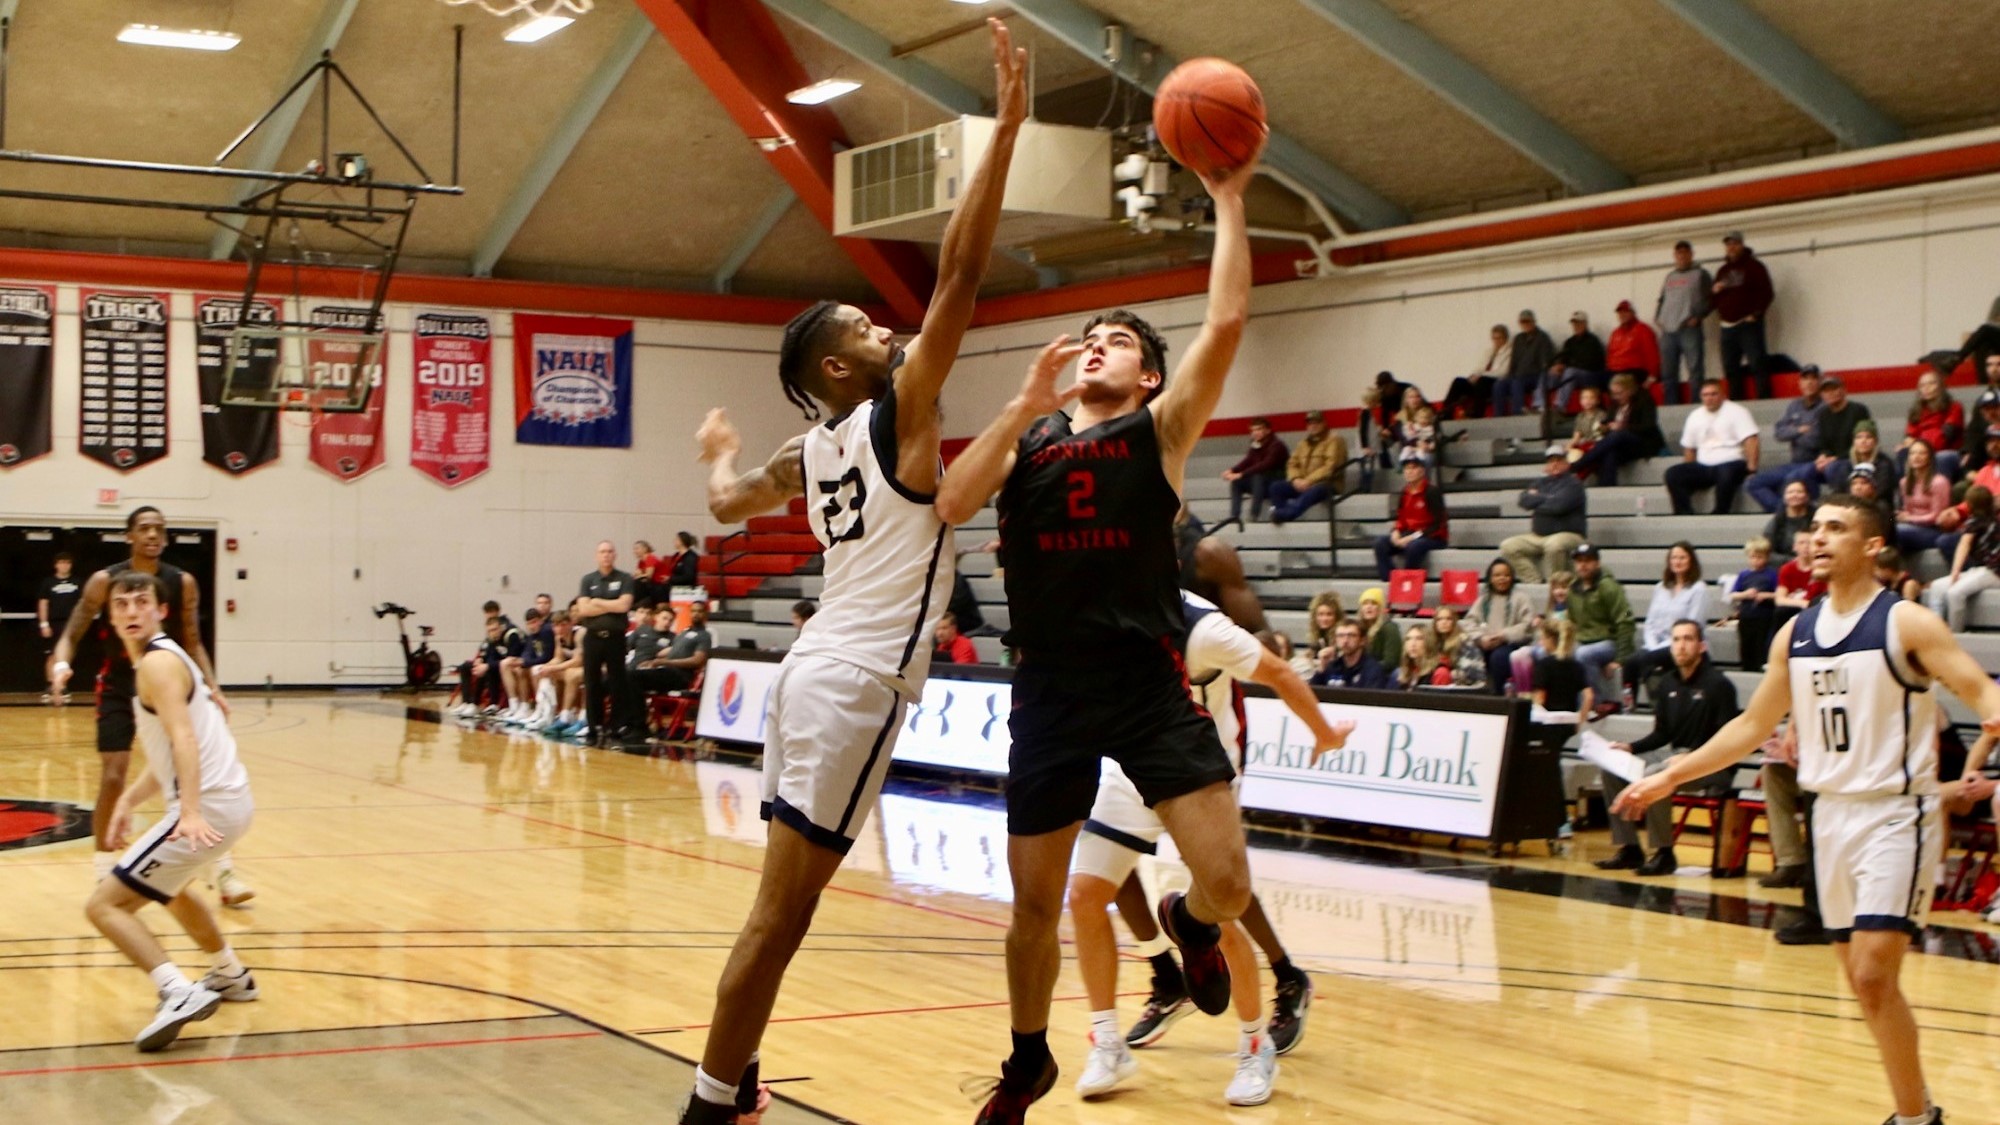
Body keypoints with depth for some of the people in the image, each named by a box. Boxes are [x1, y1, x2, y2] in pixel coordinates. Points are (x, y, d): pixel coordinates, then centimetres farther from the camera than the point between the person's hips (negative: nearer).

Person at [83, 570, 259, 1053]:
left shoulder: (156, 663, -12)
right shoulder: (167, 658, 18)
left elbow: (183, 739, -27)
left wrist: (190, 813, -38)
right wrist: (129, 800, 13)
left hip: (208, 807, -10)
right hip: (228, 799, 10)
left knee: (105, 905, -11)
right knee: (168, 887, 37)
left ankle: (179, 993, -25)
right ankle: (231, 976, 48)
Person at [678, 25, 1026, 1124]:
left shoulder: (814, 449, 14)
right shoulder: (895, 413, -6)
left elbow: (728, 505, 32)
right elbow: (959, 276, -14)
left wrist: (718, 452, 54)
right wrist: (1005, 129, -14)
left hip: (818, 670, 9)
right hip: (855, 682, -9)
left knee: (785, 902, 17)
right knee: (780, 910, -8)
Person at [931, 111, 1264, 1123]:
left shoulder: (1162, 429, 4)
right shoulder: (1025, 434, 11)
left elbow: (1226, 324, -11)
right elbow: (950, 506, -8)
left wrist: (1227, 202, -10)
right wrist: (1023, 404, -14)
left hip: (1149, 682, -2)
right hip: (1049, 691, 2)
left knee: (1226, 878, -13)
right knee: (1034, 902, 9)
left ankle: (1190, 924, 25)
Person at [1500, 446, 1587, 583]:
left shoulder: (1573, 484, -4)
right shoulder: (1542, 483, 15)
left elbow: (1559, 505, -20)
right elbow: (1523, 500, 1)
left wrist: (1536, 500, -4)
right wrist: (1546, 499, -8)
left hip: (1568, 534, -7)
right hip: (1538, 536, 7)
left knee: (1554, 544, -40)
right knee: (1508, 546, -11)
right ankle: (1534, 582, -14)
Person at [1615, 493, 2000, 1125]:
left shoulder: (1905, 623, -8)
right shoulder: (1795, 636, 8)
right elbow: (1752, 725, 16)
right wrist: (1668, 778, 14)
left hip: (1896, 813, -6)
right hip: (1832, 812, 6)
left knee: (1873, 975, -14)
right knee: (1862, 980, 10)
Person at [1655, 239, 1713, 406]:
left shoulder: (1700, 274, 7)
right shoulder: (1670, 276, 24)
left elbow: (1710, 298, 0)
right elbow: (1661, 300, 26)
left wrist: (1698, 316, -11)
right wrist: (1657, 318, 9)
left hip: (1690, 329, -6)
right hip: (1668, 331, 6)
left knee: (1695, 371, -9)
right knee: (1668, 374, 5)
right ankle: (1671, 408, 9)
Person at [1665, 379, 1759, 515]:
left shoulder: (1736, 411, -1)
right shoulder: (1695, 417, 16)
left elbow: (1750, 441, -11)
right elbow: (1689, 448, 20)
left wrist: (1751, 468, -22)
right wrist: (1686, 476, 9)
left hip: (1731, 464, -5)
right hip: (1703, 467, 5)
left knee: (1725, 473, -40)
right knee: (1673, 474, -17)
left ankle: (1719, 516, -28)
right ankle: (1685, 515, -20)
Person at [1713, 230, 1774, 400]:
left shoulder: (1753, 266, 2)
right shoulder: (1723, 271, 20)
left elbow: (1766, 292, -6)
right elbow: (1712, 298, 22)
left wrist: (1756, 314, -13)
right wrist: (1714, 290, 0)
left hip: (1749, 324, -6)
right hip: (1727, 326, 6)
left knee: (1757, 364, -13)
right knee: (1731, 368, 4)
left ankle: (1764, 399, -15)